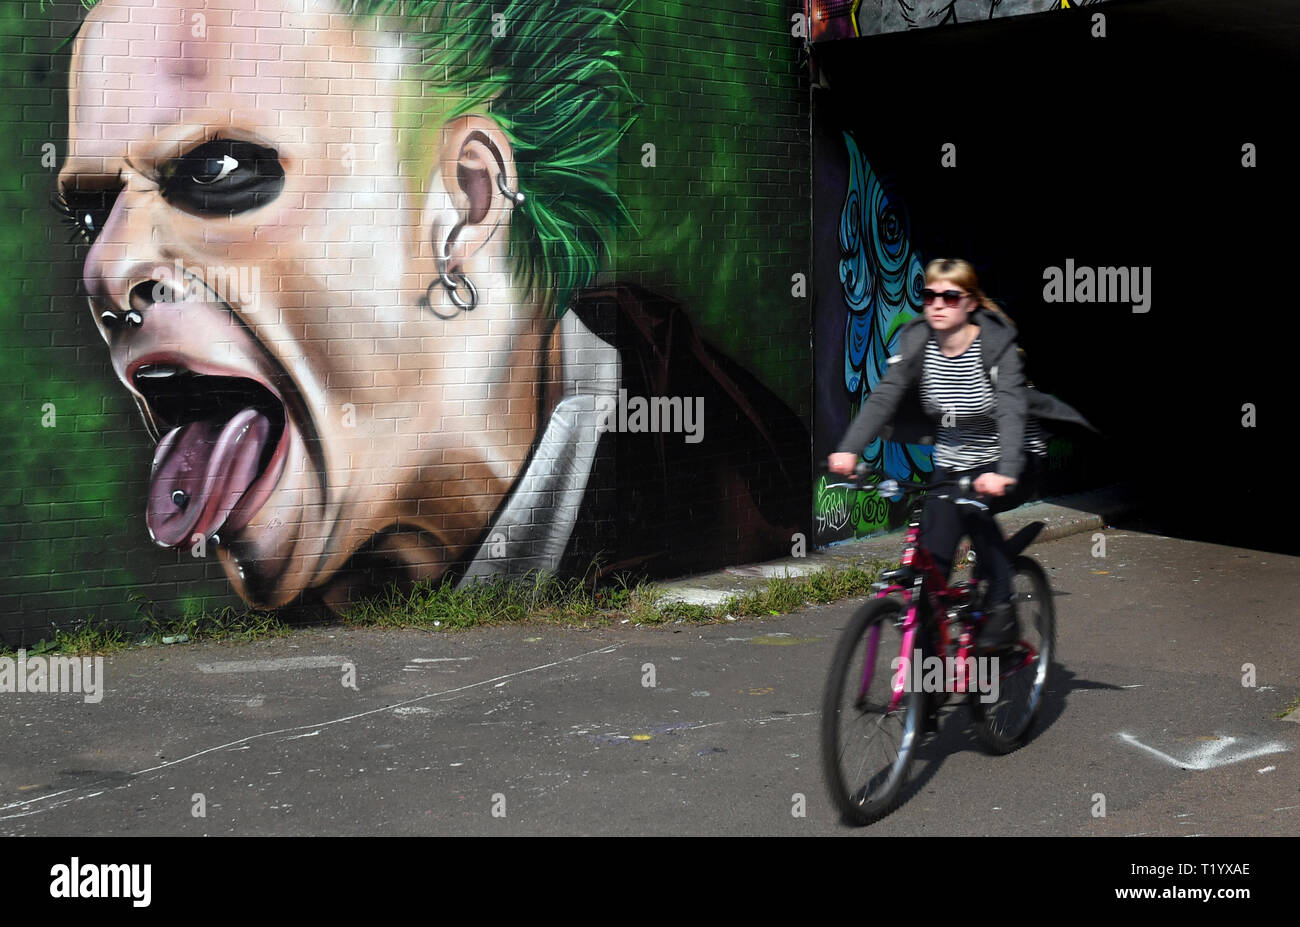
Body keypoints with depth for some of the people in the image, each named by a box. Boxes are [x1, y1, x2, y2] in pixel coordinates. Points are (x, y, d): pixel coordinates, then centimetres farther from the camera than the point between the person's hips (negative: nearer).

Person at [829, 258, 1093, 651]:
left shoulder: (998, 345, -19)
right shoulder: (917, 342, -8)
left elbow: (1011, 411, -32)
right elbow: (883, 396, -20)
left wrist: (1004, 472, -50)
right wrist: (849, 449, -36)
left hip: (1013, 462, -4)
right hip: (952, 461, 4)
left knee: (970, 506, -32)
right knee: (933, 558, -8)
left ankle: (1001, 609, -17)